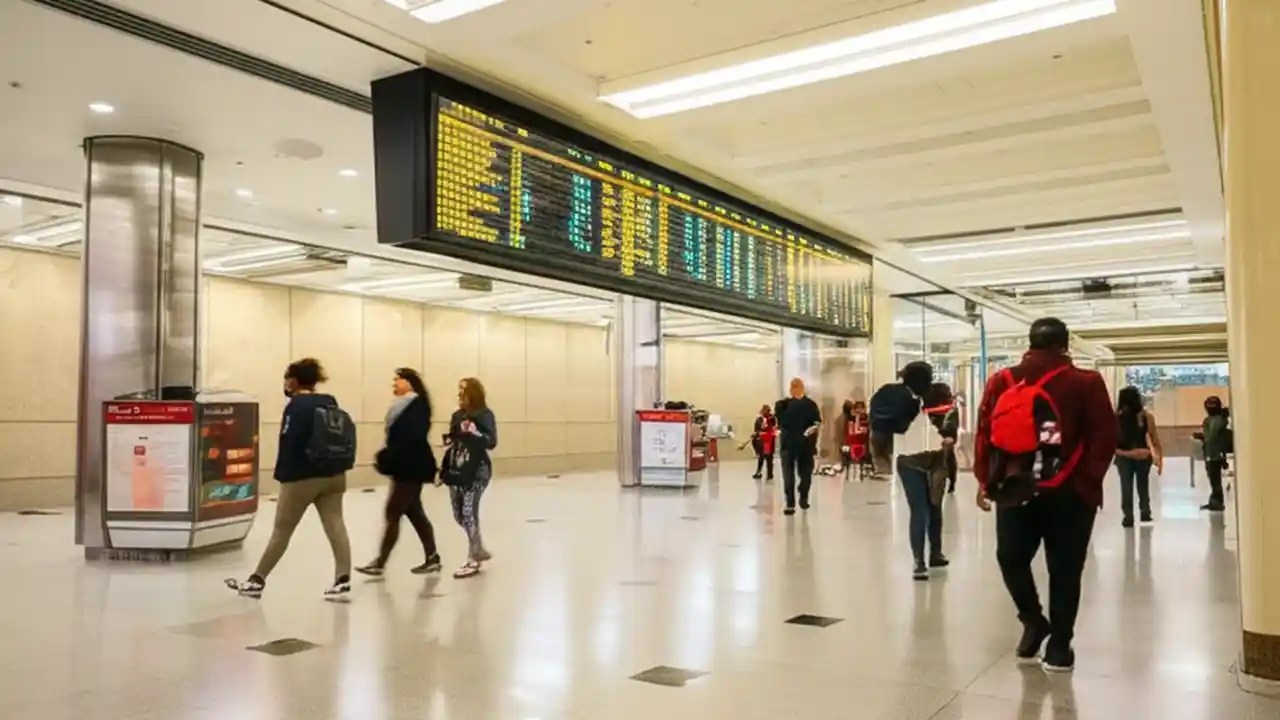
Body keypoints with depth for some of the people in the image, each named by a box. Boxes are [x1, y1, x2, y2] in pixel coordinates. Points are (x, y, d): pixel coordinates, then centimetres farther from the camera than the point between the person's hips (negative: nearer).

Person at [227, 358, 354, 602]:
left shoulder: (296, 406, -10)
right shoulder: (331, 404, 10)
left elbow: (289, 444, -15)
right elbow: (342, 439, 9)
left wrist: (283, 474, -9)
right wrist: (335, 468, 12)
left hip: (302, 478, -6)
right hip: (334, 476, 6)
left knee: (281, 531, 6)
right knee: (335, 526, 0)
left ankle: (256, 581, 20)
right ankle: (343, 582, -7)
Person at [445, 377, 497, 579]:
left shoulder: (485, 415, -8)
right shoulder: (457, 415, 12)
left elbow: (492, 442, -16)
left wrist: (474, 432, -30)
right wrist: (448, 440, 4)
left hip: (477, 470, -8)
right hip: (457, 469, 8)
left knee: (469, 511, -11)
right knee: (459, 514, 11)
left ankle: (473, 560, 0)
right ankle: (479, 551, 30)